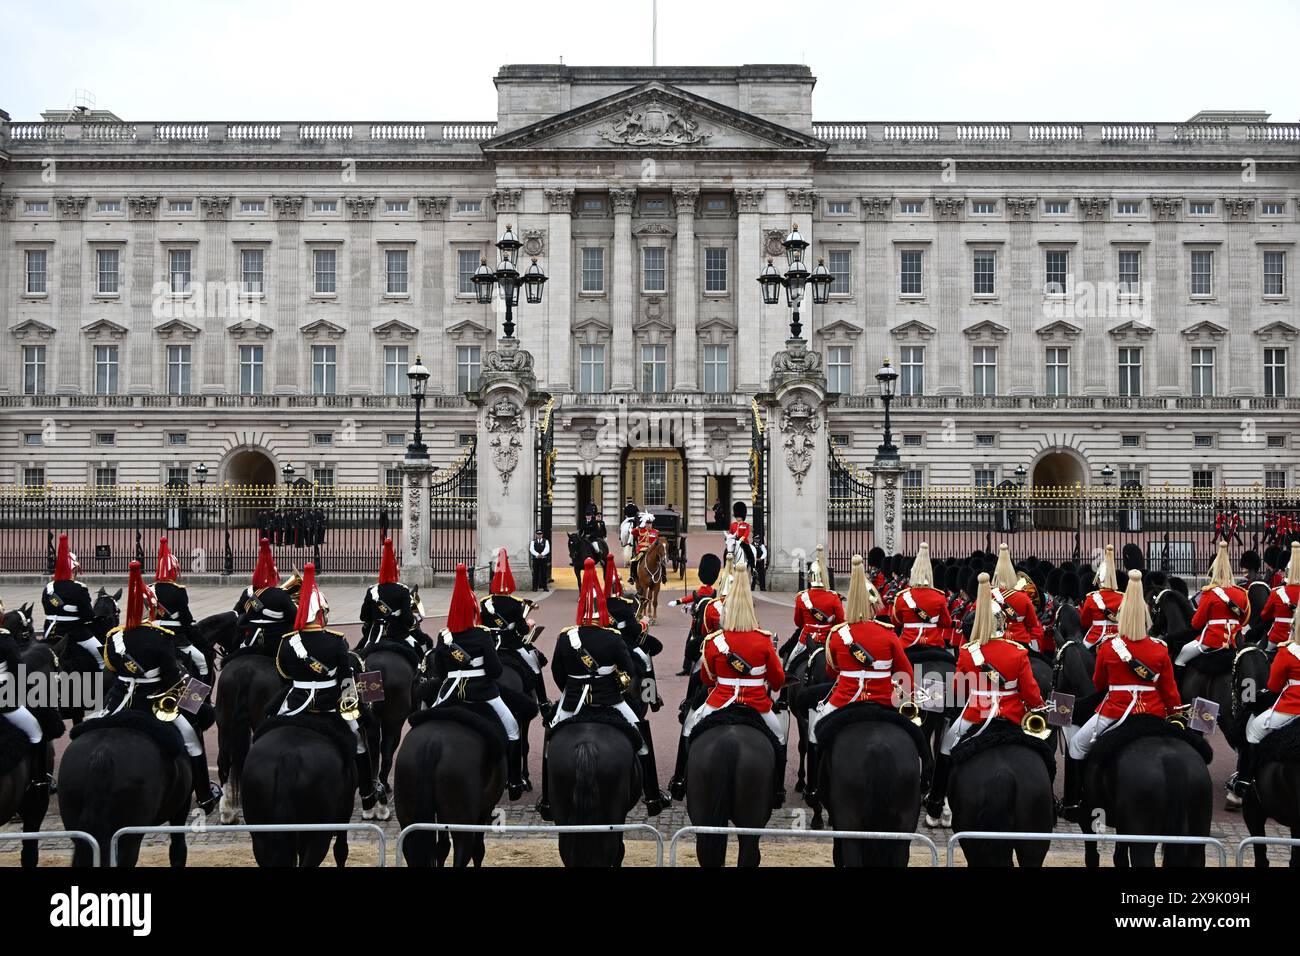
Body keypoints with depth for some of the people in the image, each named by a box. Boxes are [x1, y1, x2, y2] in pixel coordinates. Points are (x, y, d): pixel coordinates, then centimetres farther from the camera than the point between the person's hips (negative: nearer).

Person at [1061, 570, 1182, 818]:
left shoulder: (1108, 647, -7)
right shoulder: (1160, 649, -3)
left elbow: (1098, 684, 8)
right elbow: (1170, 689, 1)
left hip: (1116, 713, -3)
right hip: (1153, 714, 3)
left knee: (1077, 745, 16)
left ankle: (1072, 804, 15)